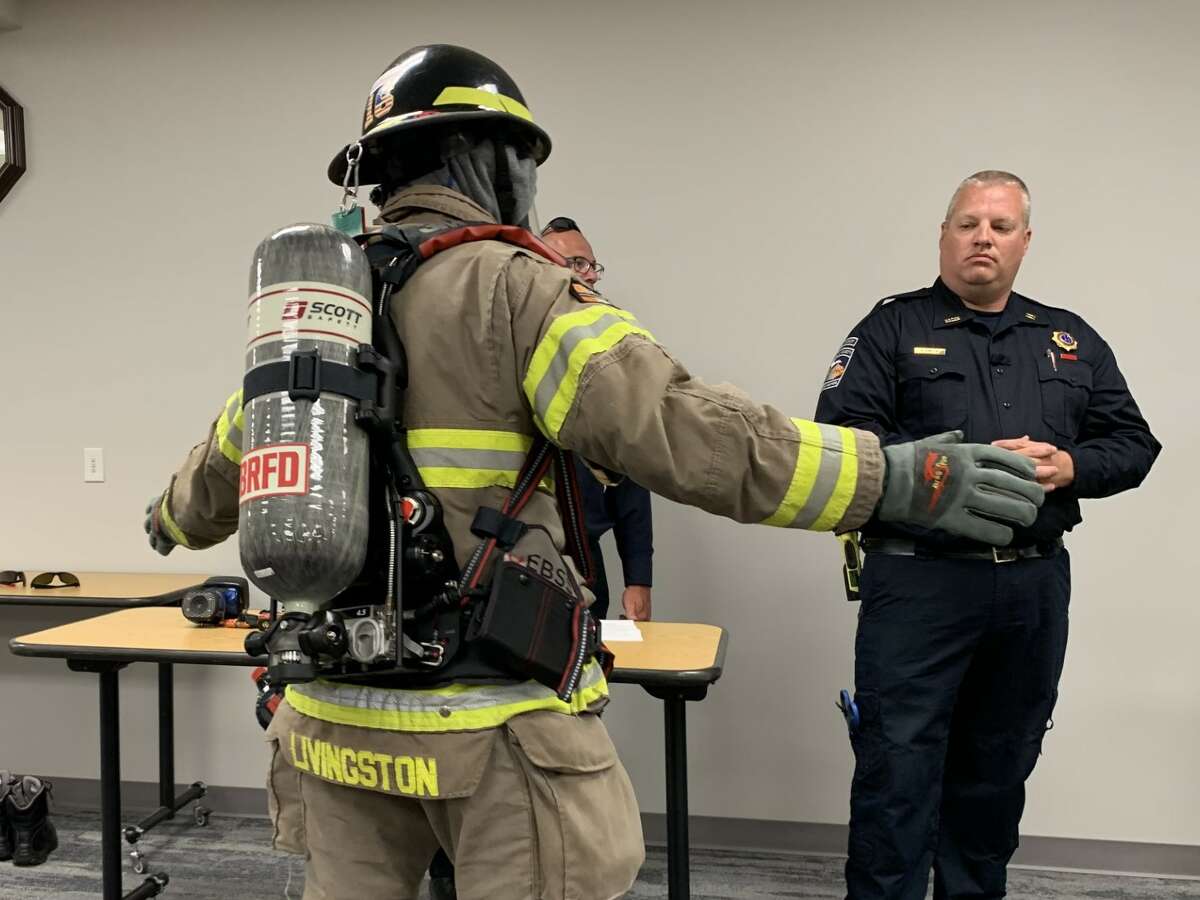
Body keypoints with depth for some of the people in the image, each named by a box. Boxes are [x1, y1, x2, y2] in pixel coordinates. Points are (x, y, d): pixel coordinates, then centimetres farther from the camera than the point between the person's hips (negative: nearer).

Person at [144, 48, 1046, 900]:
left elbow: (224, 466, 23)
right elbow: (678, 432, -25)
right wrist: (902, 478, -21)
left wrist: (173, 520, 46)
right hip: (490, 717, -7)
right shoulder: (506, 287, -13)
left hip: (338, 711, 7)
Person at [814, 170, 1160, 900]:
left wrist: (1069, 466, -9)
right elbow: (844, 432, -11)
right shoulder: (893, 329, 1)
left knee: (999, 769, 17)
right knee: (899, 767, -2)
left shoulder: (1072, 339, 14)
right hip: (920, 580, -4)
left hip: (1035, 585, 5)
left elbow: (1134, 442, 13)